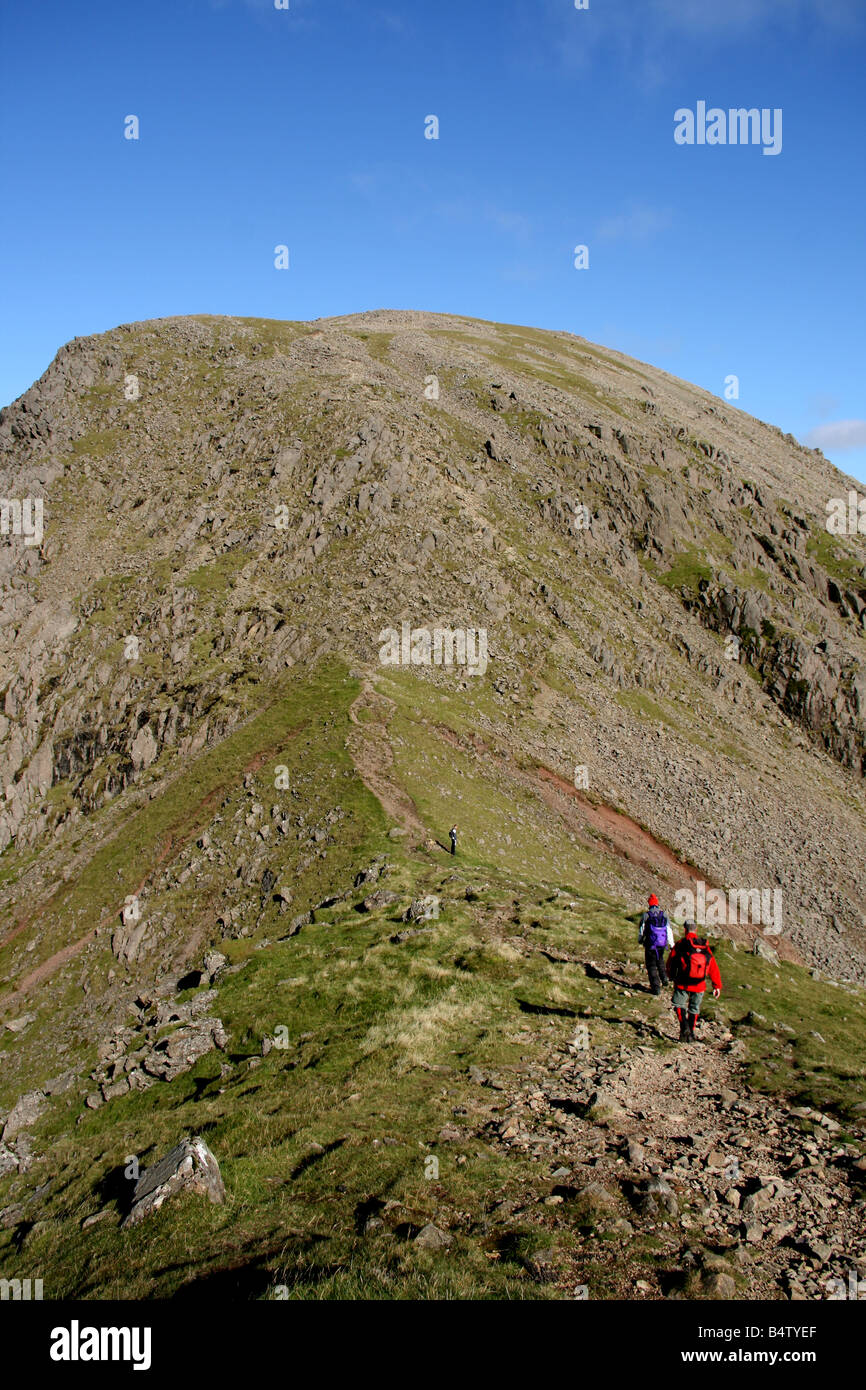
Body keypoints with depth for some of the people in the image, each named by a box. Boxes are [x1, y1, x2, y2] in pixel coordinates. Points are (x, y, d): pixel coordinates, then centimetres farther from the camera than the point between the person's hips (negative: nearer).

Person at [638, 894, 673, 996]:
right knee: (660, 961, 30)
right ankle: (664, 979, 20)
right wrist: (672, 944, 13)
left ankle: (656, 988, 2)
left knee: (651, 965, 5)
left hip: (650, 945, -3)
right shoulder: (664, 915, -1)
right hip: (662, 945, 3)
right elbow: (669, 931, 2)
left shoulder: (645, 915, -9)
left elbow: (641, 930, 0)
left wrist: (640, 941, 19)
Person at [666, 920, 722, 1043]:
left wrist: (672, 976, 23)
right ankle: (691, 1034, 19)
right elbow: (713, 967, 2)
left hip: (683, 983, -3)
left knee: (679, 1005, 14)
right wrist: (717, 985, 3)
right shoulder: (705, 947, 5)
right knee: (694, 1009, 19)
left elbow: (670, 962, 4)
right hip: (699, 985, 3)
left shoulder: (680, 944, -4)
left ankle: (684, 1027, -8)